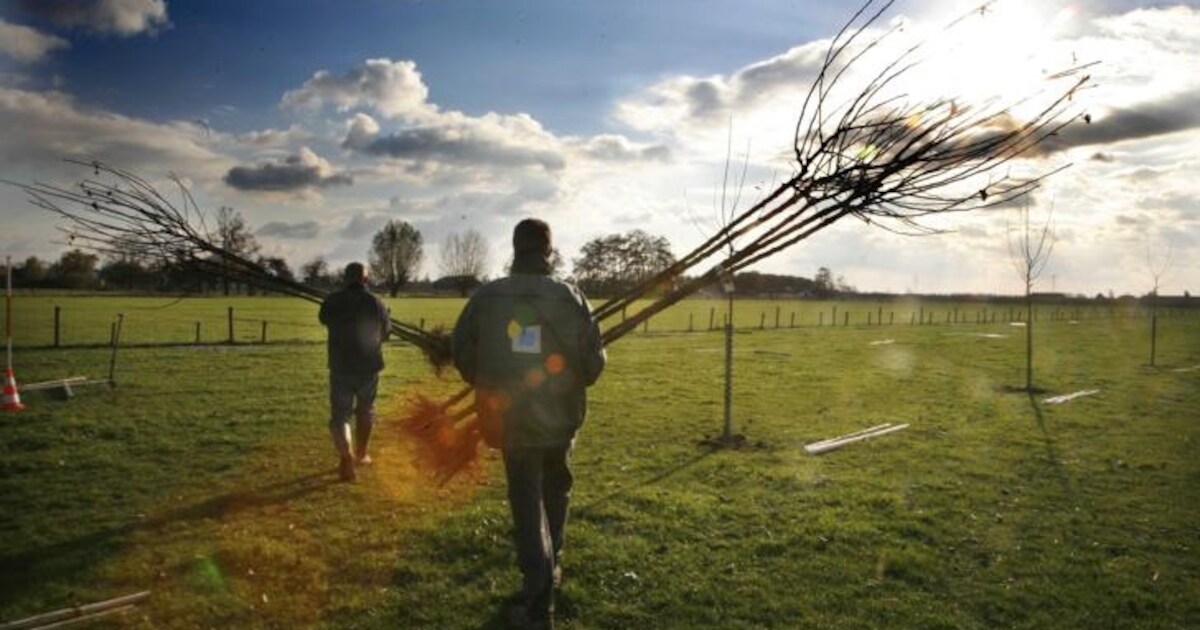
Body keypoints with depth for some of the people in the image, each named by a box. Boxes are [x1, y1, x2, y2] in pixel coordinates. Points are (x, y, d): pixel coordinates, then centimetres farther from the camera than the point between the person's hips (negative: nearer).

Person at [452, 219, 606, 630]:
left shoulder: (485, 298, -7)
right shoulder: (571, 298, -9)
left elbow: (461, 354, 1)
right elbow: (594, 361, -7)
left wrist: (487, 387, 19)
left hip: (510, 420, 0)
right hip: (560, 418, 0)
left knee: (527, 504, 9)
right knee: (555, 491, 25)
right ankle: (550, 566, 37)